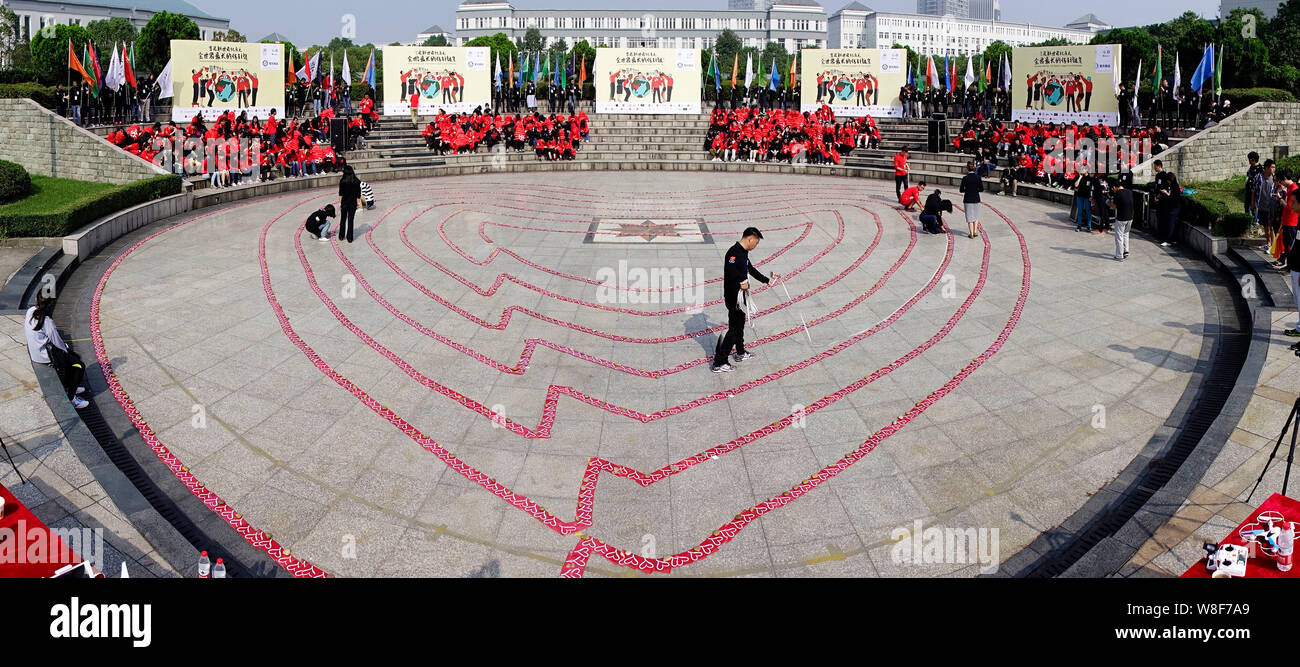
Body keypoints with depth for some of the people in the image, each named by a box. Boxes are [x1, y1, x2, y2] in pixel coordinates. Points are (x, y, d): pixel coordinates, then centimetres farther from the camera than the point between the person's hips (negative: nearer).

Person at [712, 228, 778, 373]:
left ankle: (740, 353, 43)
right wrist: (742, 281, -31)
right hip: (733, 297, -10)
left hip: (740, 297, 11)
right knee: (733, 329, -6)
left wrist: (767, 280, 32)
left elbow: (751, 269, 26)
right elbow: (729, 270, -36)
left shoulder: (743, 253, 13)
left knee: (740, 325, 25)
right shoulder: (734, 252, -21)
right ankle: (719, 363, -4)